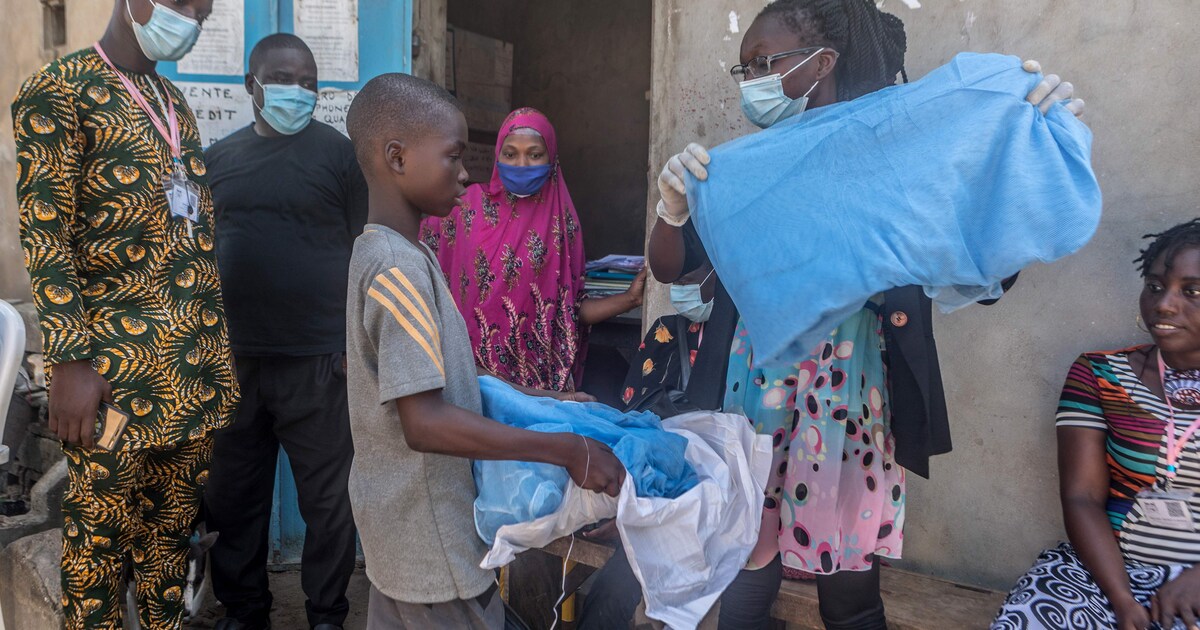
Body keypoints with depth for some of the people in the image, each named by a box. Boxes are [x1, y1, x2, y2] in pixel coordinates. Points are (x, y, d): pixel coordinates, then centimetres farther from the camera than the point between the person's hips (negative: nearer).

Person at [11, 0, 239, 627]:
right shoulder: (58, 90, -5)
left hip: (198, 361, 7)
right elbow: (44, 233, -12)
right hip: (116, 371, -6)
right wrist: (69, 358, -18)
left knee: (174, 520, 14)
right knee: (100, 533, 4)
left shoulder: (175, 104, 17)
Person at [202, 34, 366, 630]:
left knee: (326, 499, 4)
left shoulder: (338, 151, -1)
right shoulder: (219, 157, 11)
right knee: (233, 497, 13)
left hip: (315, 360, -4)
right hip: (231, 356, 4)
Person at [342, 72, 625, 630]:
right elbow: (424, 422, -29)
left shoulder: (379, 252, 6)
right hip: (430, 540, -9)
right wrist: (568, 450, -27)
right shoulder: (400, 269, -23)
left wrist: (539, 400, 11)